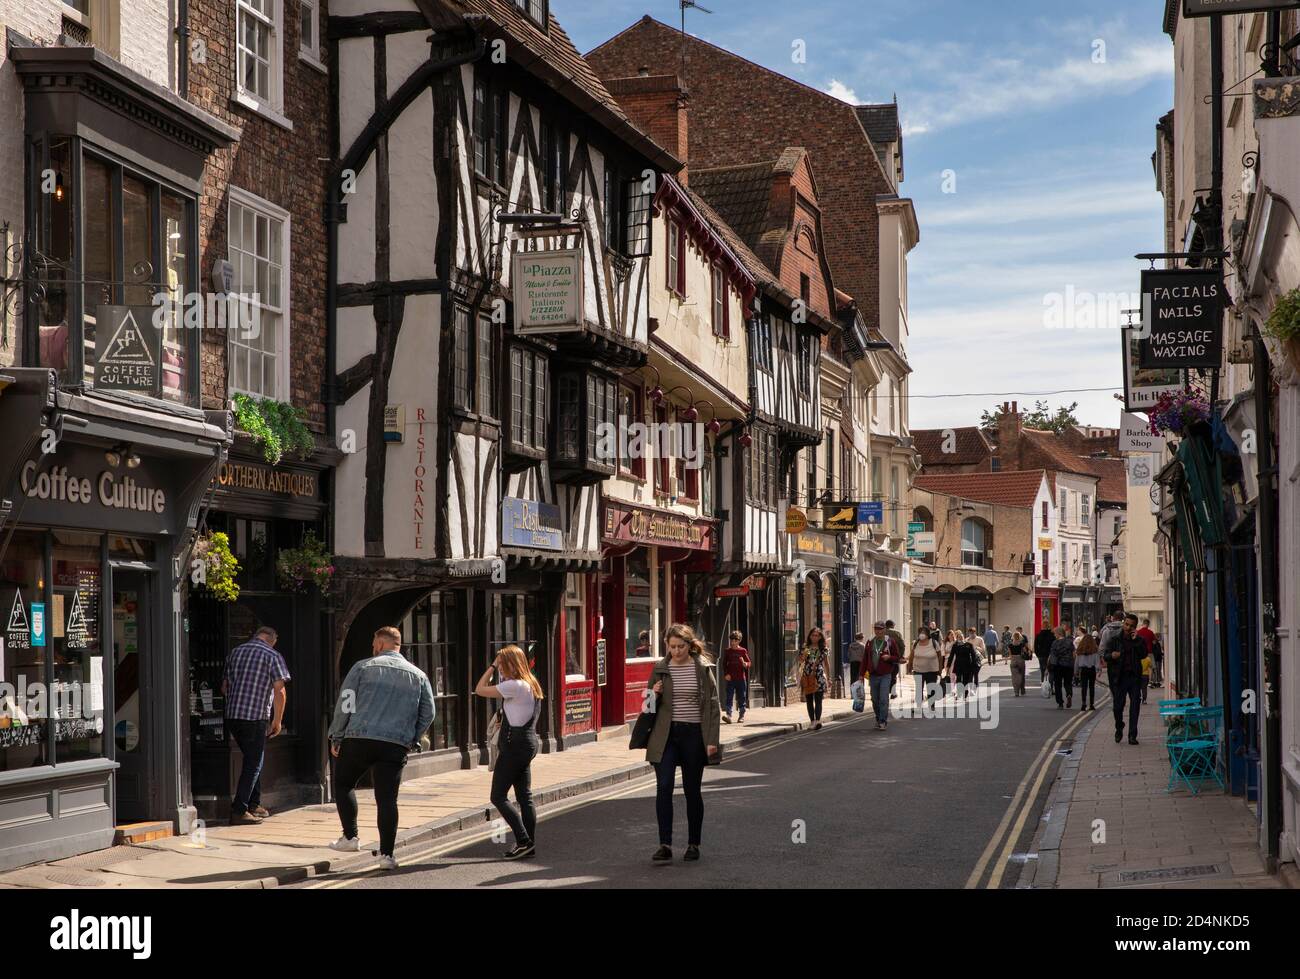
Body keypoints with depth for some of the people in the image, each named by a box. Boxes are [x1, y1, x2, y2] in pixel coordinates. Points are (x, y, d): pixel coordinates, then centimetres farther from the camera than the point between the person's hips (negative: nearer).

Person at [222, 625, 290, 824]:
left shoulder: (235, 653, 14)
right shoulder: (272, 656, -3)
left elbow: (225, 686, 20)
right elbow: (279, 691, -11)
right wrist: (277, 721, -3)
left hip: (232, 716, 6)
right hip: (256, 717, -6)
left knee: (253, 760, 21)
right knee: (253, 763, 1)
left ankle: (253, 805, 26)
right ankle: (239, 811, -5)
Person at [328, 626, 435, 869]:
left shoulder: (363, 667, 4)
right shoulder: (418, 675, 12)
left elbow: (344, 705, 1)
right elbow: (428, 713, 11)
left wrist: (336, 738, 9)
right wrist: (411, 740, 20)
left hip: (358, 740, -2)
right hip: (395, 746, 2)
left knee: (343, 784, 19)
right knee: (387, 799, 4)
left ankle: (350, 836, 15)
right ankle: (386, 854, 1)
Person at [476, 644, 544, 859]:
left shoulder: (514, 686, -16)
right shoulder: (531, 685, 13)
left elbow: (480, 689, -10)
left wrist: (492, 666, -3)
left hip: (514, 746, -10)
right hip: (529, 743, 10)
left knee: (498, 797, -5)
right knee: (525, 796, 10)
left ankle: (523, 841, -10)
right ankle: (529, 845, 10)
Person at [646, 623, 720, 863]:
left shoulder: (703, 668, 0)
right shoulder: (660, 669, 5)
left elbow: (712, 705, 0)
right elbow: (651, 706, 14)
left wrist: (712, 740, -6)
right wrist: (654, 695, -10)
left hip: (693, 734, -1)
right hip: (666, 735, 1)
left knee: (692, 790, 7)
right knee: (663, 787, -11)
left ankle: (693, 844, 20)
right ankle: (665, 845, -10)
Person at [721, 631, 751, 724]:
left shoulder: (743, 651, 4)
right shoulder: (728, 651, 6)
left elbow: (749, 663, 4)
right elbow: (724, 664, 10)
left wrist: (745, 664, -20)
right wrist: (725, 674, -4)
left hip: (741, 679, 0)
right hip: (730, 678, 0)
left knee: (742, 698, 6)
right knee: (729, 697, -10)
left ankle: (742, 716, 16)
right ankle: (728, 715, -16)